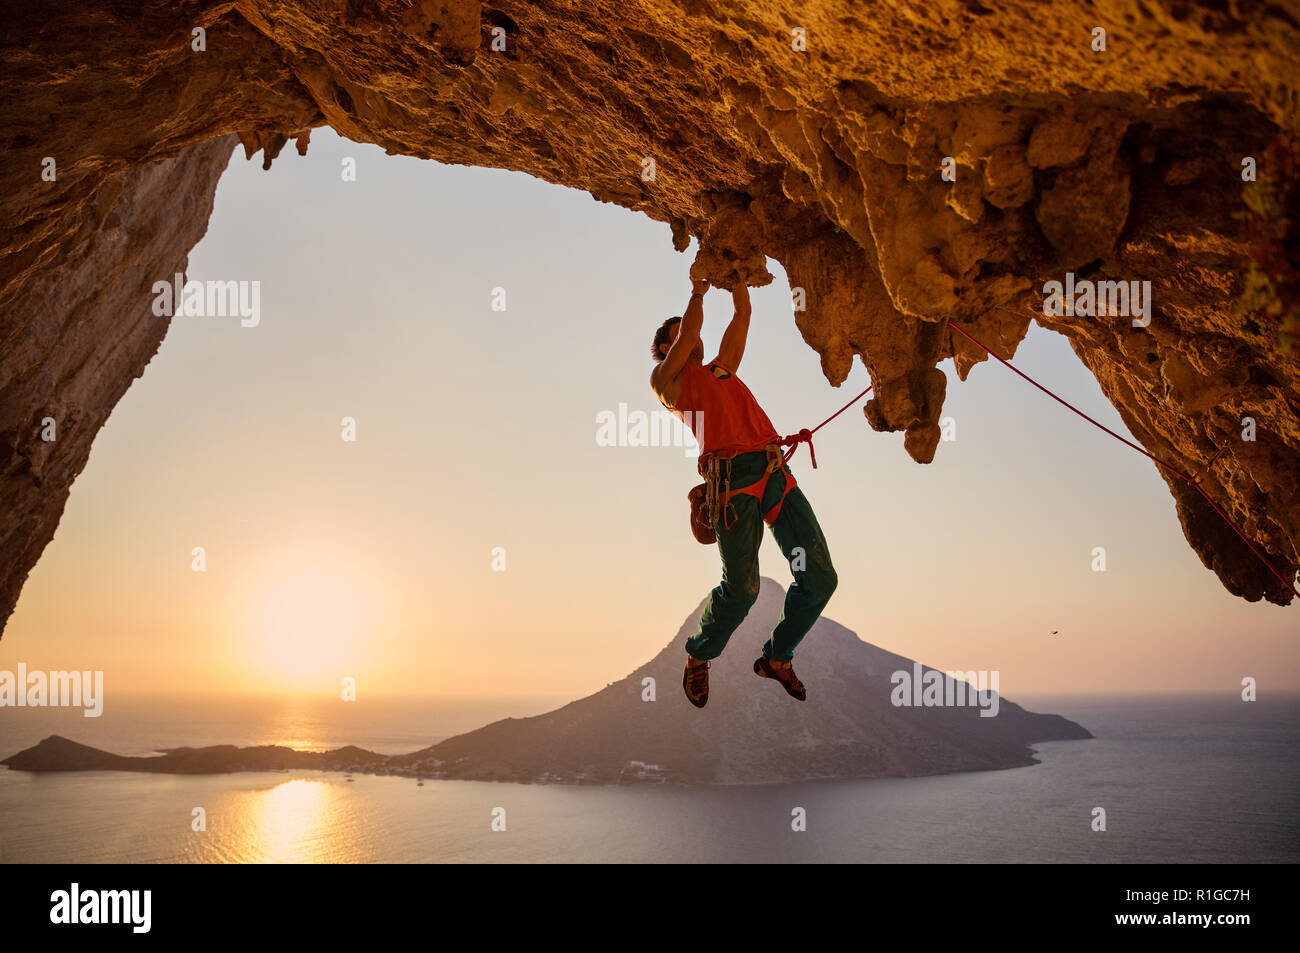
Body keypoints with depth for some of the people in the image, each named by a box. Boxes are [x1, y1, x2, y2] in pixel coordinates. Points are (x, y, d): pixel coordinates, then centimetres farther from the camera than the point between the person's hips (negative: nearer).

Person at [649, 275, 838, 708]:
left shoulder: (721, 370, 33)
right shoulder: (666, 380, 16)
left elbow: (743, 314, 33)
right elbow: (690, 331, 6)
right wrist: (698, 291, 21)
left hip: (776, 473, 6)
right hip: (733, 477, -6)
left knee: (819, 578, -2)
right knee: (741, 586, -17)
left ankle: (776, 657, 19)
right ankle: (698, 657, 12)